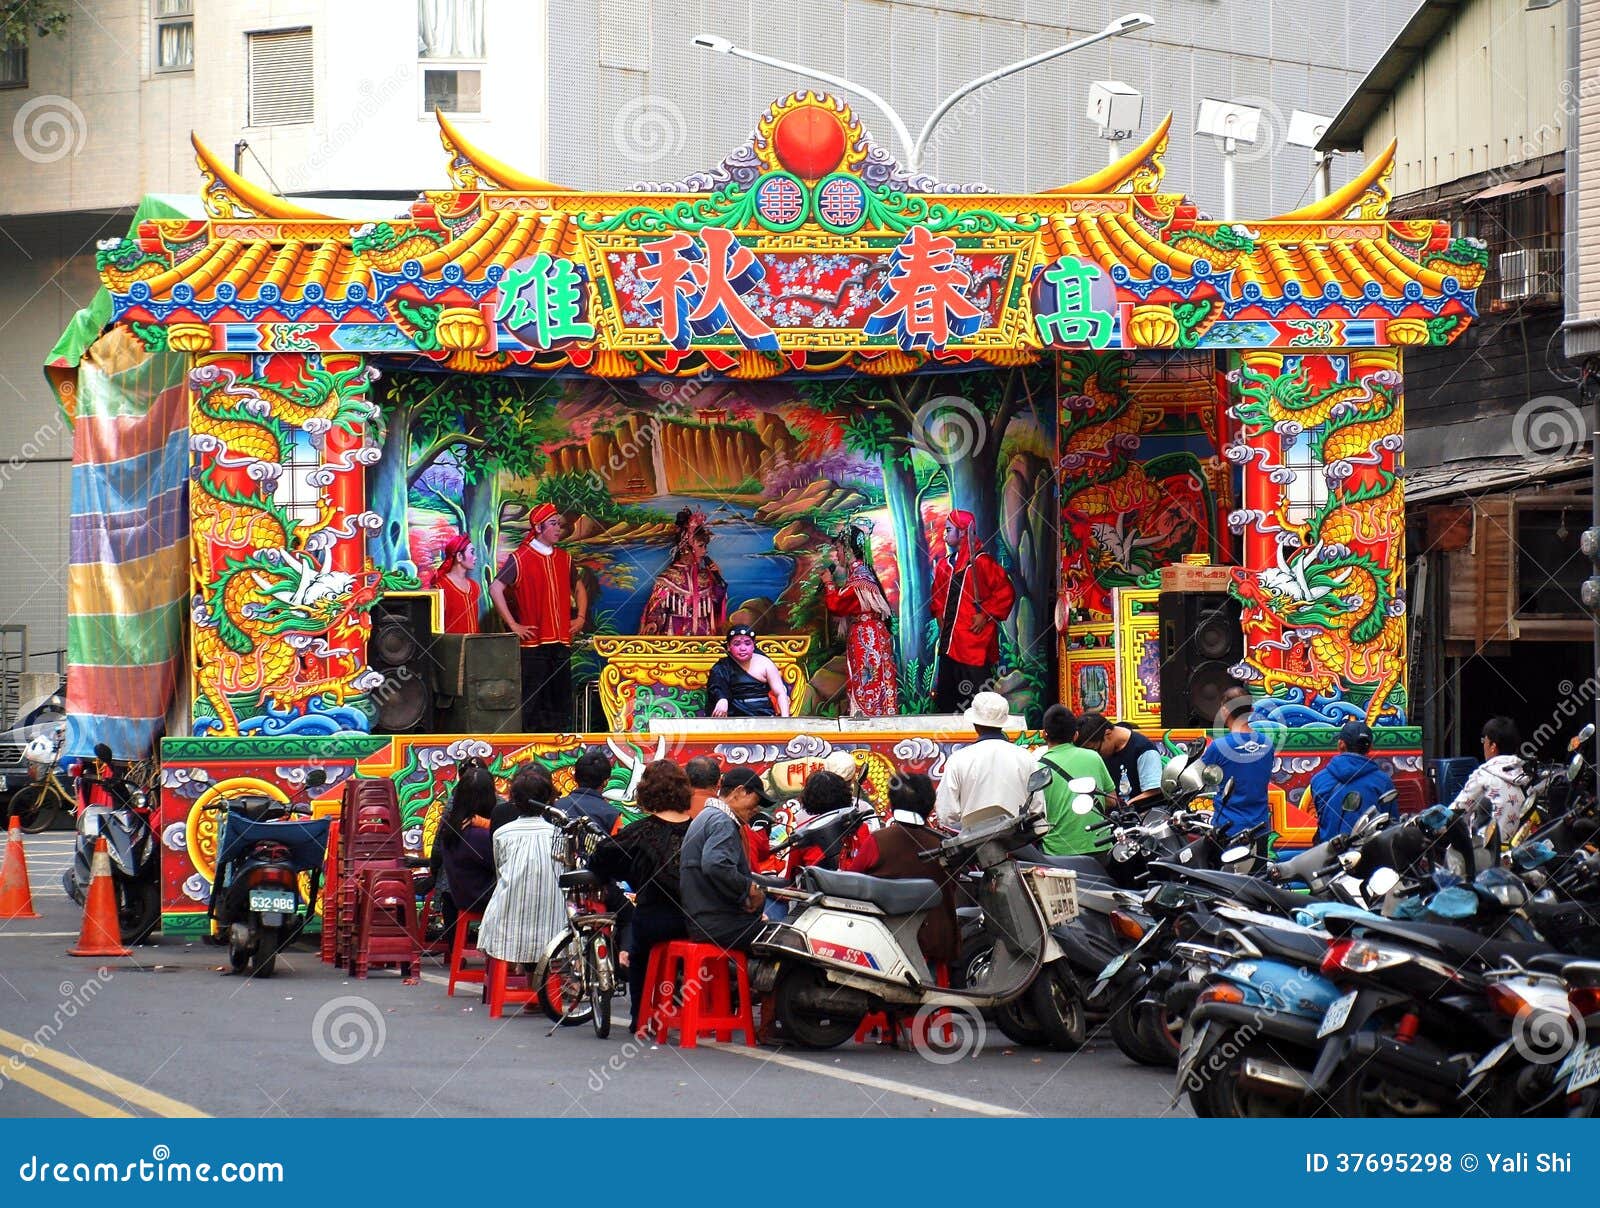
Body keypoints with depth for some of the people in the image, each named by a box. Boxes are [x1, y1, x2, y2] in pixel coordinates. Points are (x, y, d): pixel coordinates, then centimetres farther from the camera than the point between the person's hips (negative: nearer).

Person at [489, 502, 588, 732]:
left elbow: (578, 588, 30)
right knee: (531, 698, -6)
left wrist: (580, 617, 15)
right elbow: (495, 589, -9)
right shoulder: (520, 558, -5)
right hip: (533, 643, -6)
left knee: (561, 698, 7)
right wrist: (513, 625, -11)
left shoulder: (564, 559, 14)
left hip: (561, 642, 6)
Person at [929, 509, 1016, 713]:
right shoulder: (944, 563, 12)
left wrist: (986, 616, -11)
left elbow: (1006, 593, -10)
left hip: (974, 641, -8)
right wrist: (939, 614, 14)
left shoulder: (981, 562, -10)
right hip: (949, 642, 8)